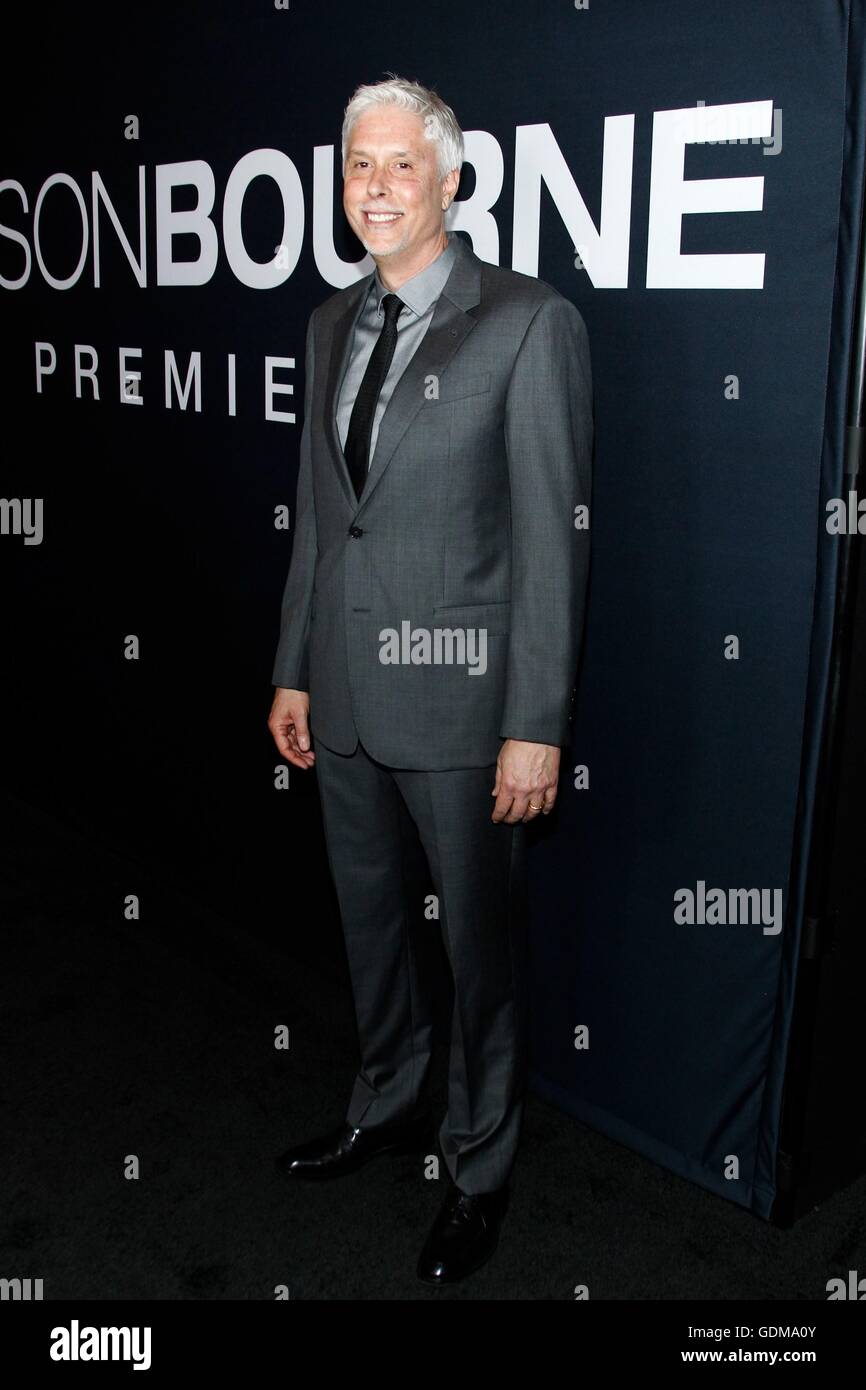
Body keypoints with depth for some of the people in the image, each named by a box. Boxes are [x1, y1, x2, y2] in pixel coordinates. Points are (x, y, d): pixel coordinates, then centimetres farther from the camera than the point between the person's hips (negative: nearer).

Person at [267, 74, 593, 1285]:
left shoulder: (529, 323, -10)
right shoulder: (333, 323, 10)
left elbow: (555, 534, -13)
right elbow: (319, 512, 14)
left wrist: (537, 725, -16)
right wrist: (295, 670, 12)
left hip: (459, 701, -6)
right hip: (346, 697, 6)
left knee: (481, 944, 10)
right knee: (370, 920, 21)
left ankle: (481, 1170, 31)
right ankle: (391, 1106, 45)